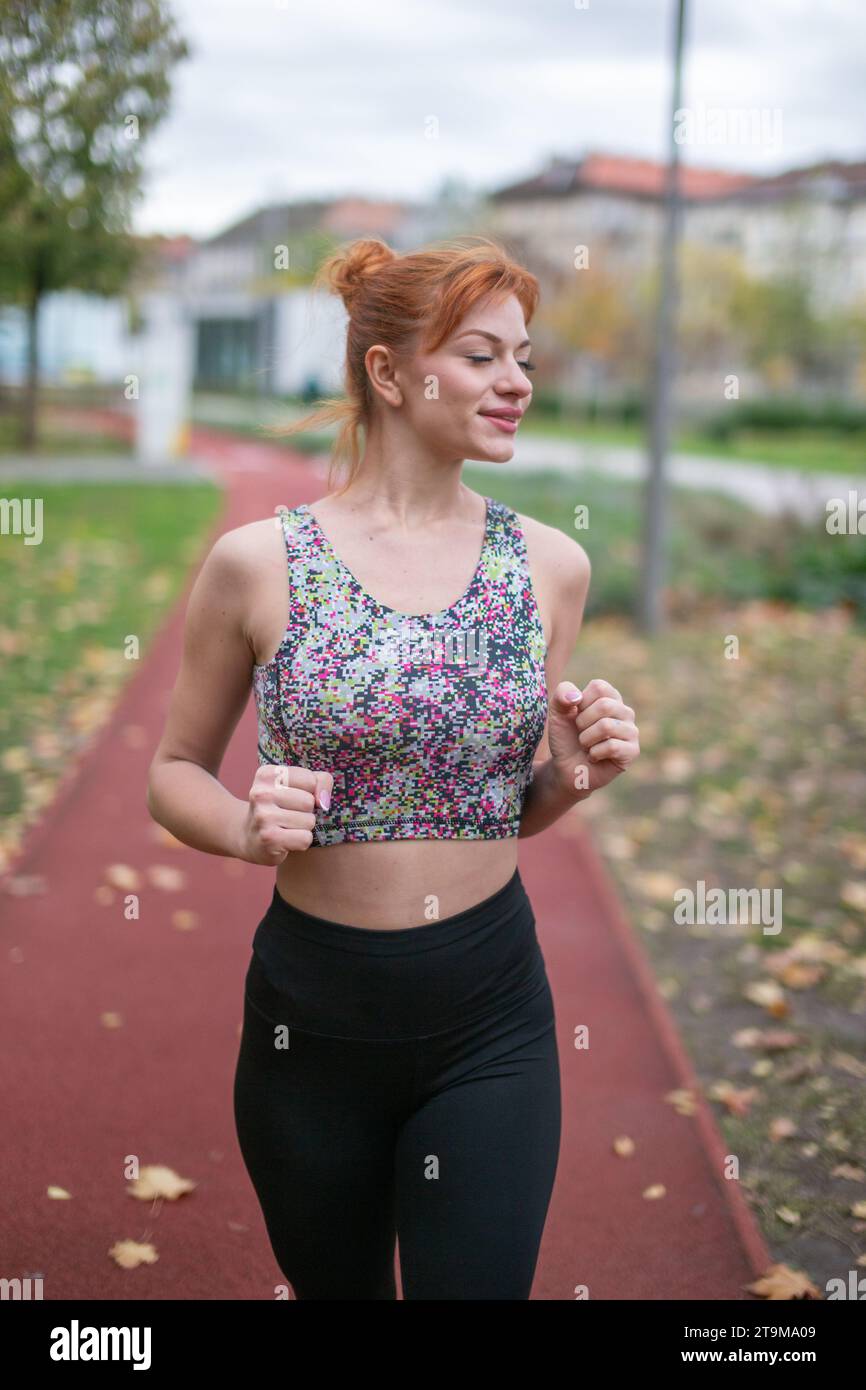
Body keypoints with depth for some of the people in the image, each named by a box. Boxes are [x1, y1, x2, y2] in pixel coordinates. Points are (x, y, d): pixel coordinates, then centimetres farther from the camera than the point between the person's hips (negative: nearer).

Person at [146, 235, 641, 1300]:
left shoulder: (549, 565, 0)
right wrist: (246, 829, -17)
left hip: (491, 1018, 1)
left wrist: (574, 778, -10)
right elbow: (174, 772, 3)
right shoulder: (258, 563, -9)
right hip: (312, 1014, 0)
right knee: (335, 1286, 21)